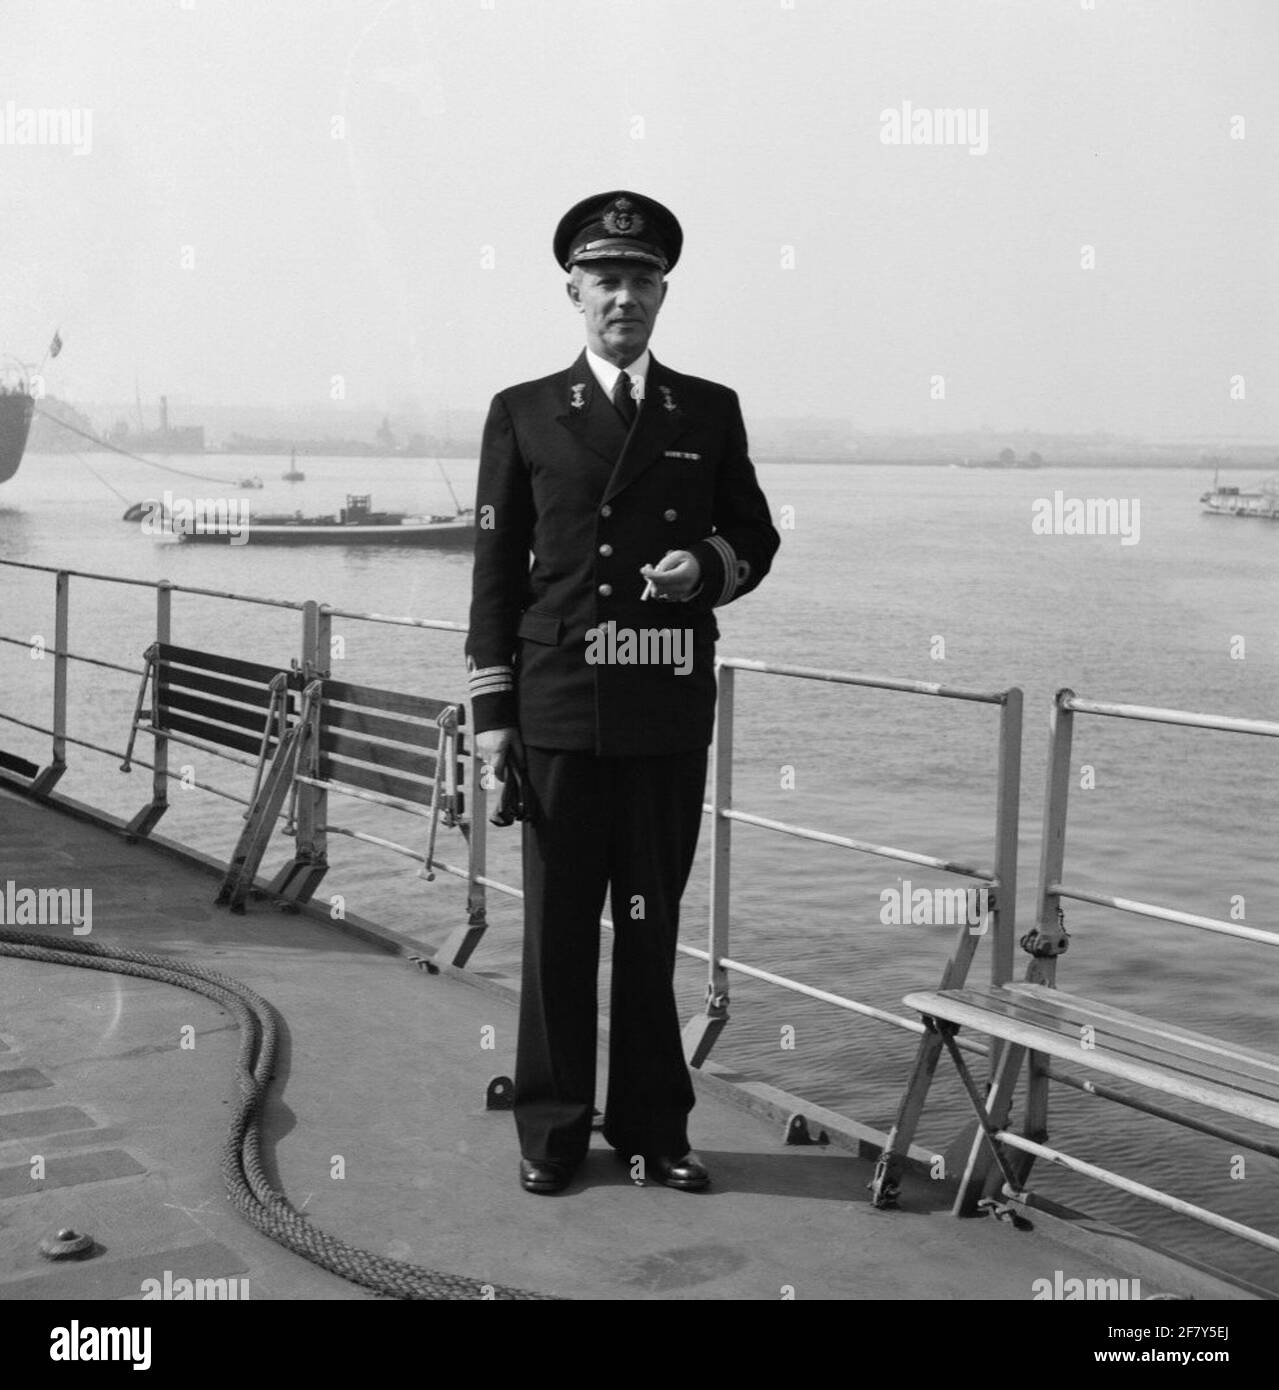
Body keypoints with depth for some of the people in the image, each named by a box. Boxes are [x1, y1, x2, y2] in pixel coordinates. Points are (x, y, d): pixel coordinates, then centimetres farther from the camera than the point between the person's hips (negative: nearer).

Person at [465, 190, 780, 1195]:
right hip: (558, 703, -1)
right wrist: (490, 708, 0)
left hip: (671, 707, 1)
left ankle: (653, 1124, 19)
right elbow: (497, 569, 5)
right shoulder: (523, 414, 7)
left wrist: (710, 564, -7)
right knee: (558, 922, 4)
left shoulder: (711, 414, 11)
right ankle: (554, 1129, 15)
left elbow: (756, 538, 17)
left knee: (653, 920, 8)